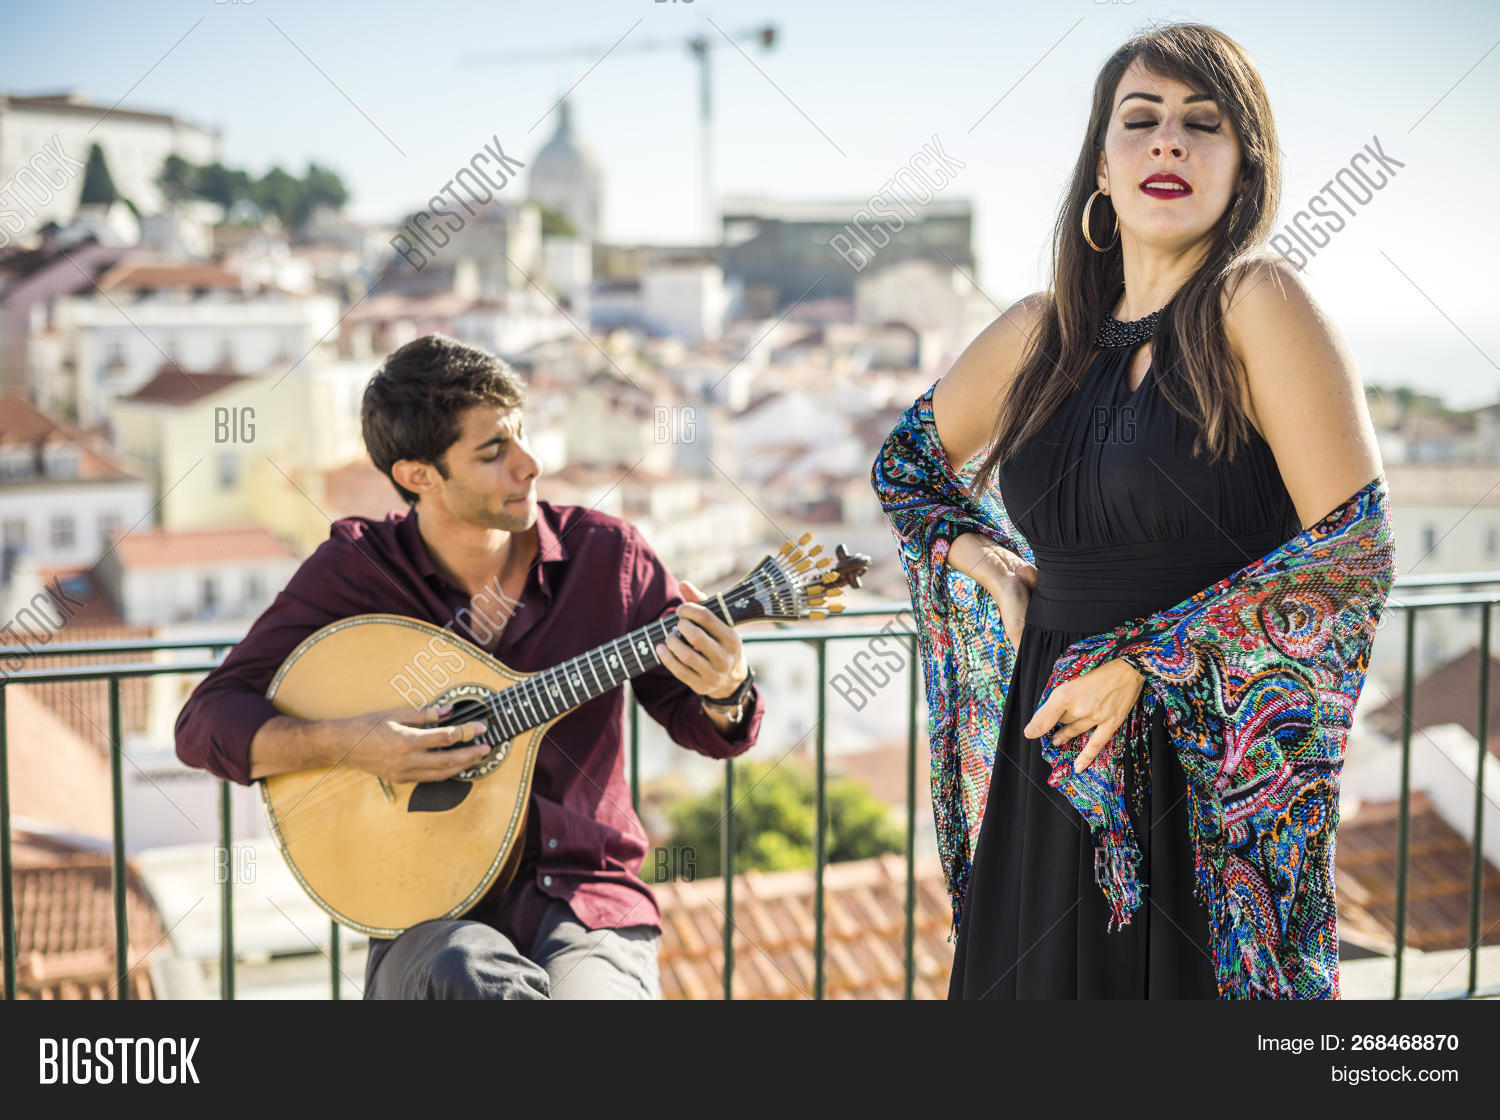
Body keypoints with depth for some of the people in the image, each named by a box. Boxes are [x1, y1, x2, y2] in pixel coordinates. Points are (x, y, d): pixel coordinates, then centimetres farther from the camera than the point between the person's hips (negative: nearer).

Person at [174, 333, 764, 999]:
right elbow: (203, 723, -3)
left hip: (587, 901, 1)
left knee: (590, 991, -33)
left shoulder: (605, 553, 4)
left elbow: (704, 727, 11)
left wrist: (724, 694, -13)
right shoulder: (354, 573, -1)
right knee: (469, 976, -35)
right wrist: (344, 744, -18)